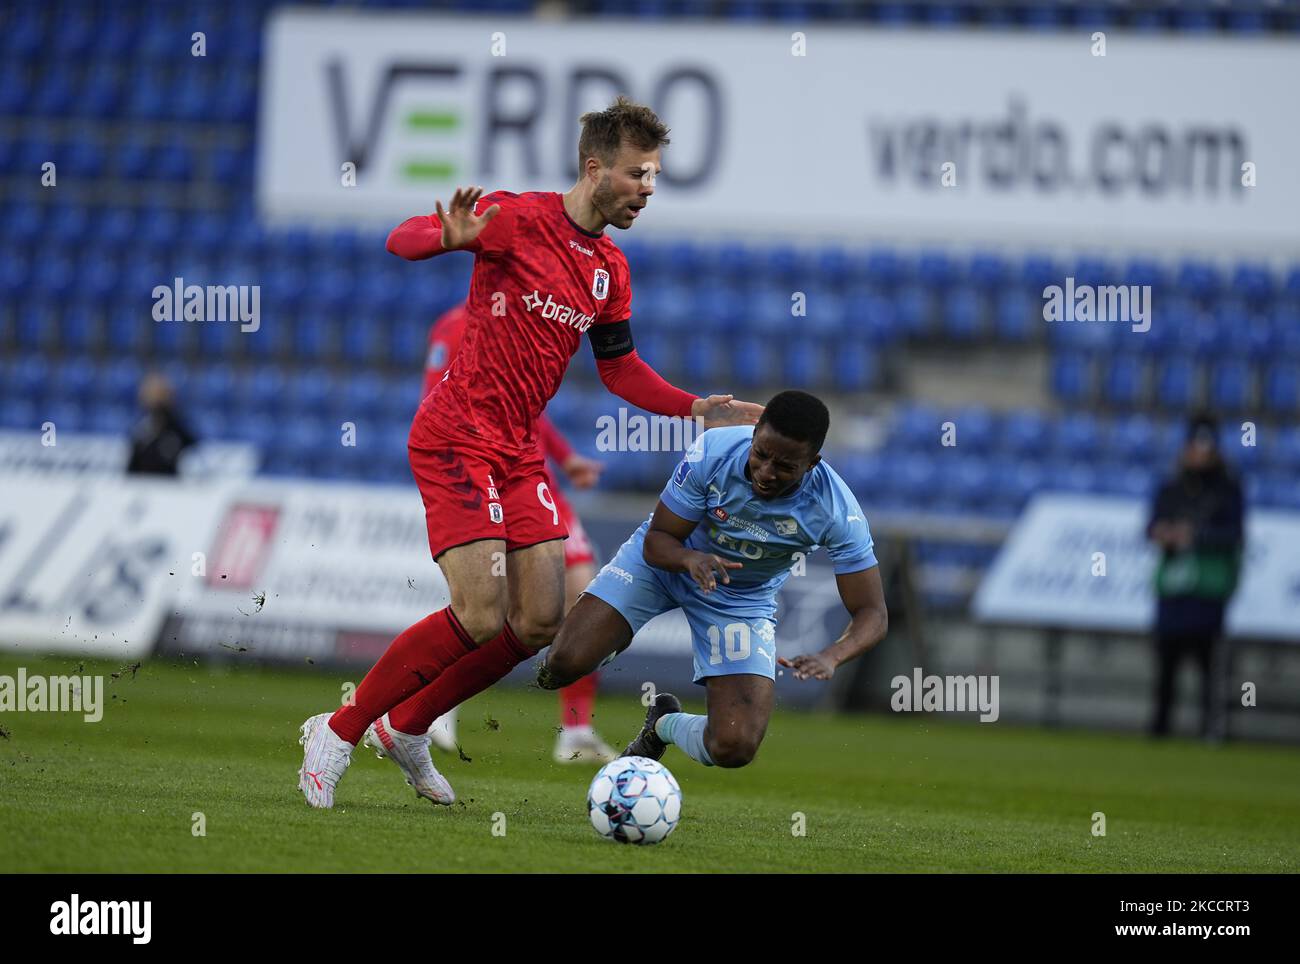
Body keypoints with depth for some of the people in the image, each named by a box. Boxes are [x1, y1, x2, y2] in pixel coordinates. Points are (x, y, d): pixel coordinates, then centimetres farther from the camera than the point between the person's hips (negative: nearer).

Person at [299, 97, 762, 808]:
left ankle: (407, 729, 20)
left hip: (518, 452, 8)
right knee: (481, 616, -16)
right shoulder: (519, 218, -11)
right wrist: (449, 238, -41)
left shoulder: (611, 270, 12)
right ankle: (338, 732, -2)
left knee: (540, 622, 3)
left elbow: (620, 370, 22)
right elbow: (401, 239, -19)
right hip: (456, 438, -8)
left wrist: (697, 410, 10)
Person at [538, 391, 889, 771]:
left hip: (743, 597, 0)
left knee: (734, 749, -17)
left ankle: (665, 725, 20)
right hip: (667, 559, 0)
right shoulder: (713, 451, -30)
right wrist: (690, 559, -44)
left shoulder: (836, 510, -31)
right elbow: (657, 542, -20)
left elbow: (872, 614, -26)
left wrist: (831, 657, -47)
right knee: (566, 662, -21)